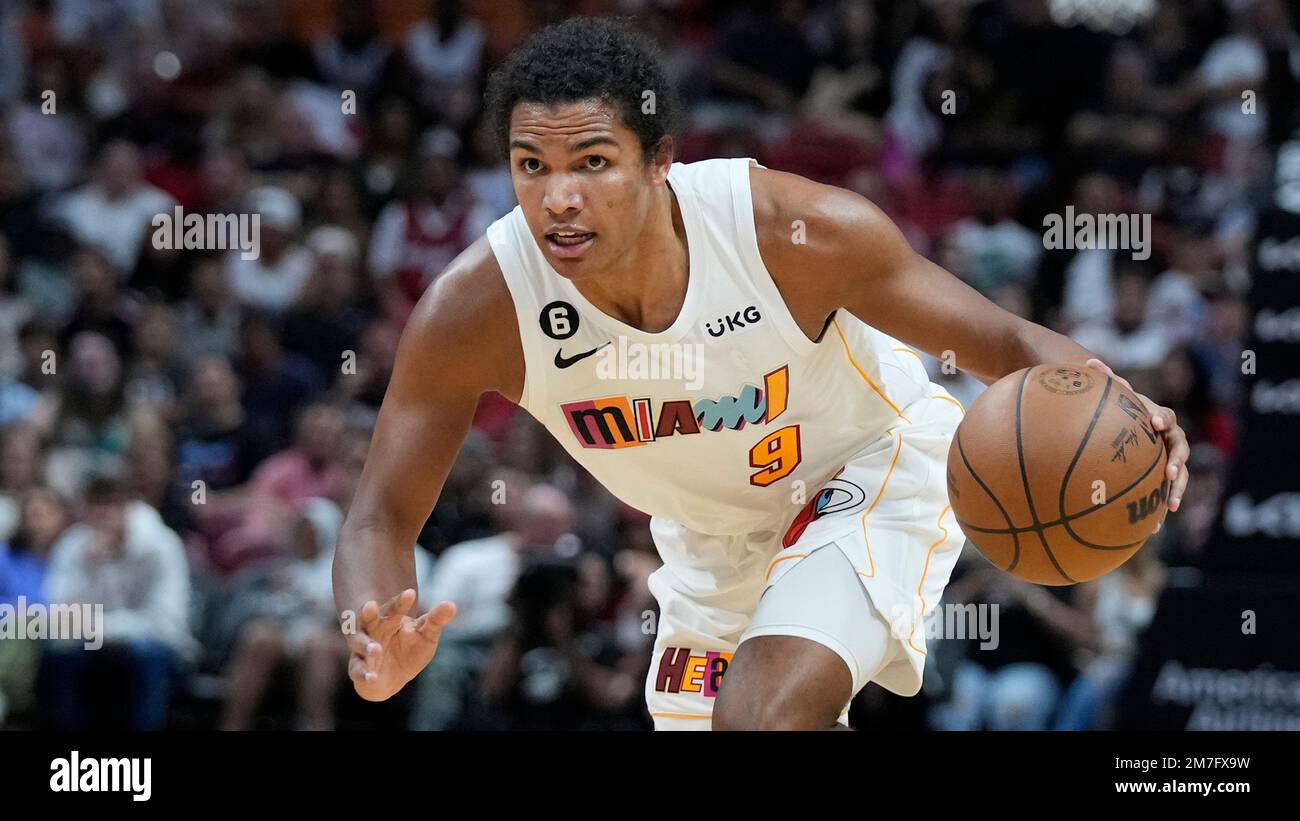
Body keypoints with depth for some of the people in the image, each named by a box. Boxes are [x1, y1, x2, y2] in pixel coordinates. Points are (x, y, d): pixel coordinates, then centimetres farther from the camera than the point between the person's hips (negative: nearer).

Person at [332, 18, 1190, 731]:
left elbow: (1005, 343, -23)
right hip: (713, 532, 4)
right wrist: (375, 650, -44)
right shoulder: (477, 309, -29)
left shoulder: (797, 232, -35)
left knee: (764, 717, -29)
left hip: (873, 474, -4)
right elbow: (382, 520, -20)